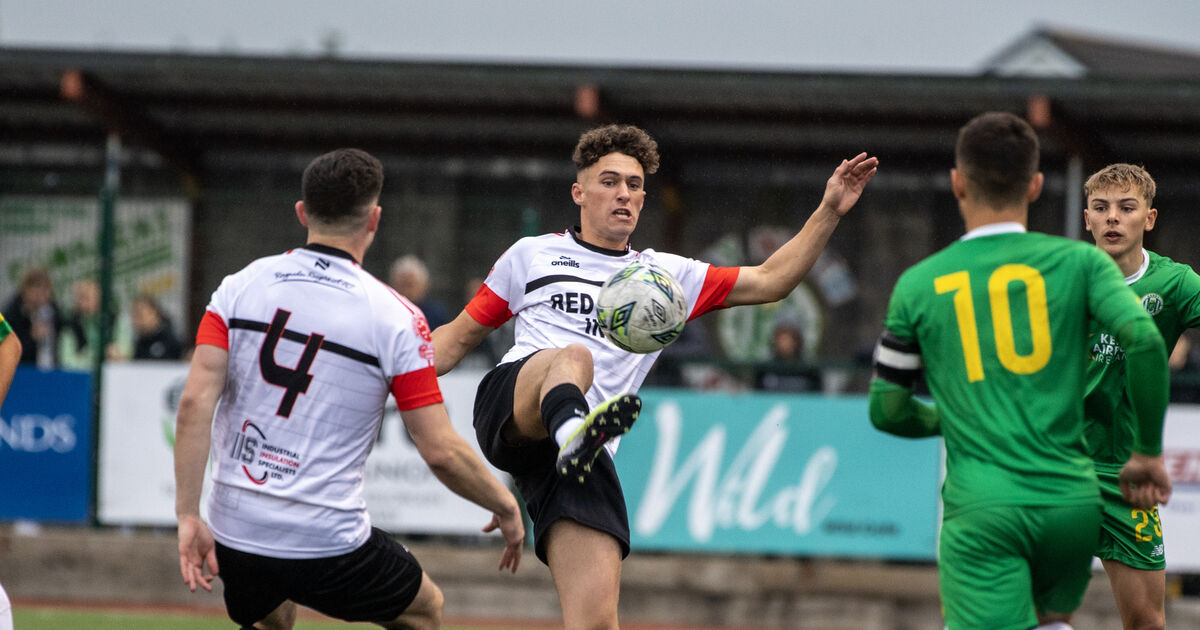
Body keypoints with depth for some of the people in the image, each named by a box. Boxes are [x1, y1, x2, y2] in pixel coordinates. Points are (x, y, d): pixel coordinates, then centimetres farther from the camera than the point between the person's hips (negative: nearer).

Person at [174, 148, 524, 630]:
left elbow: (195, 401, -9)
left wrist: (188, 516, -6)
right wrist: (505, 507, 8)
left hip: (234, 535, 4)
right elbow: (441, 451, -8)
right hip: (328, 544, -4)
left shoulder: (241, 287, 0)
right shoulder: (395, 317, -7)